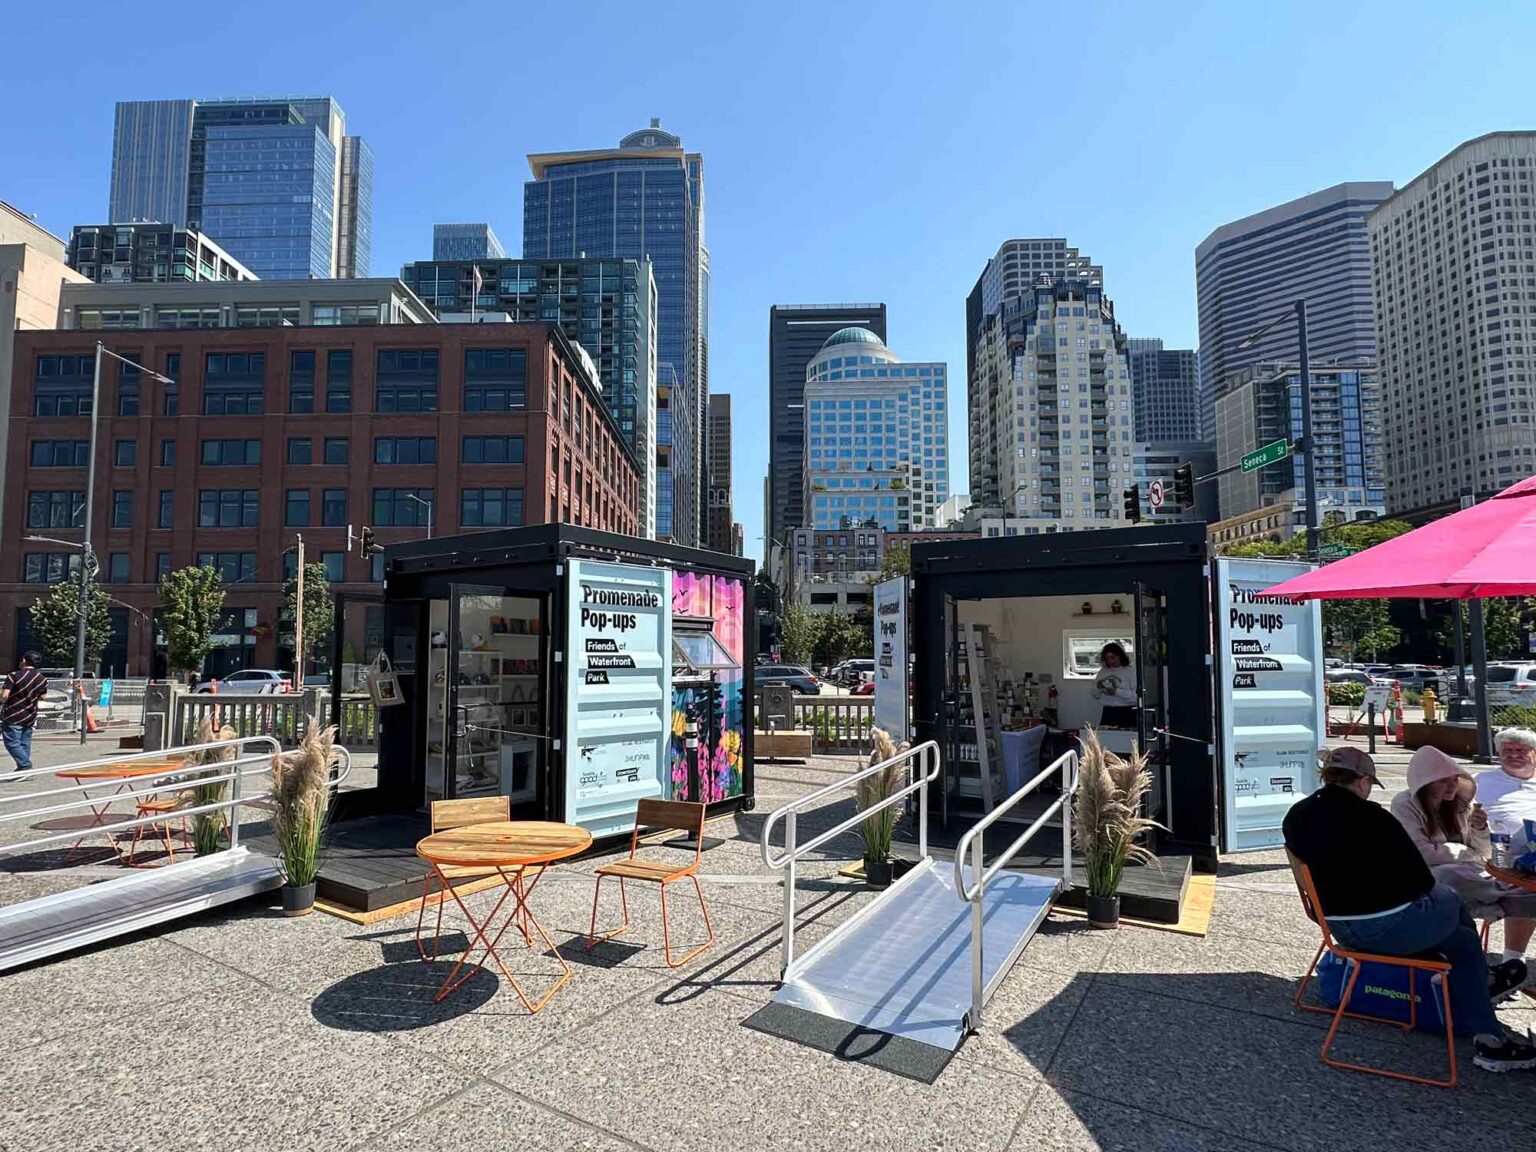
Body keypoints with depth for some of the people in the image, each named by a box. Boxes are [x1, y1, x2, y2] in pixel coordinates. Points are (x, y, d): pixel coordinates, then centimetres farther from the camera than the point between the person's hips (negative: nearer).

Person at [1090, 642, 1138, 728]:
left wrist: (1117, 691, -19)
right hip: (1108, 713, 4)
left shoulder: (1130, 671, -3)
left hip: (1127, 713, -4)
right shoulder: (1103, 671, 10)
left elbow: (1136, 695, -13)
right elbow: (1096, 696, 15)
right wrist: (1098, 687, -5)